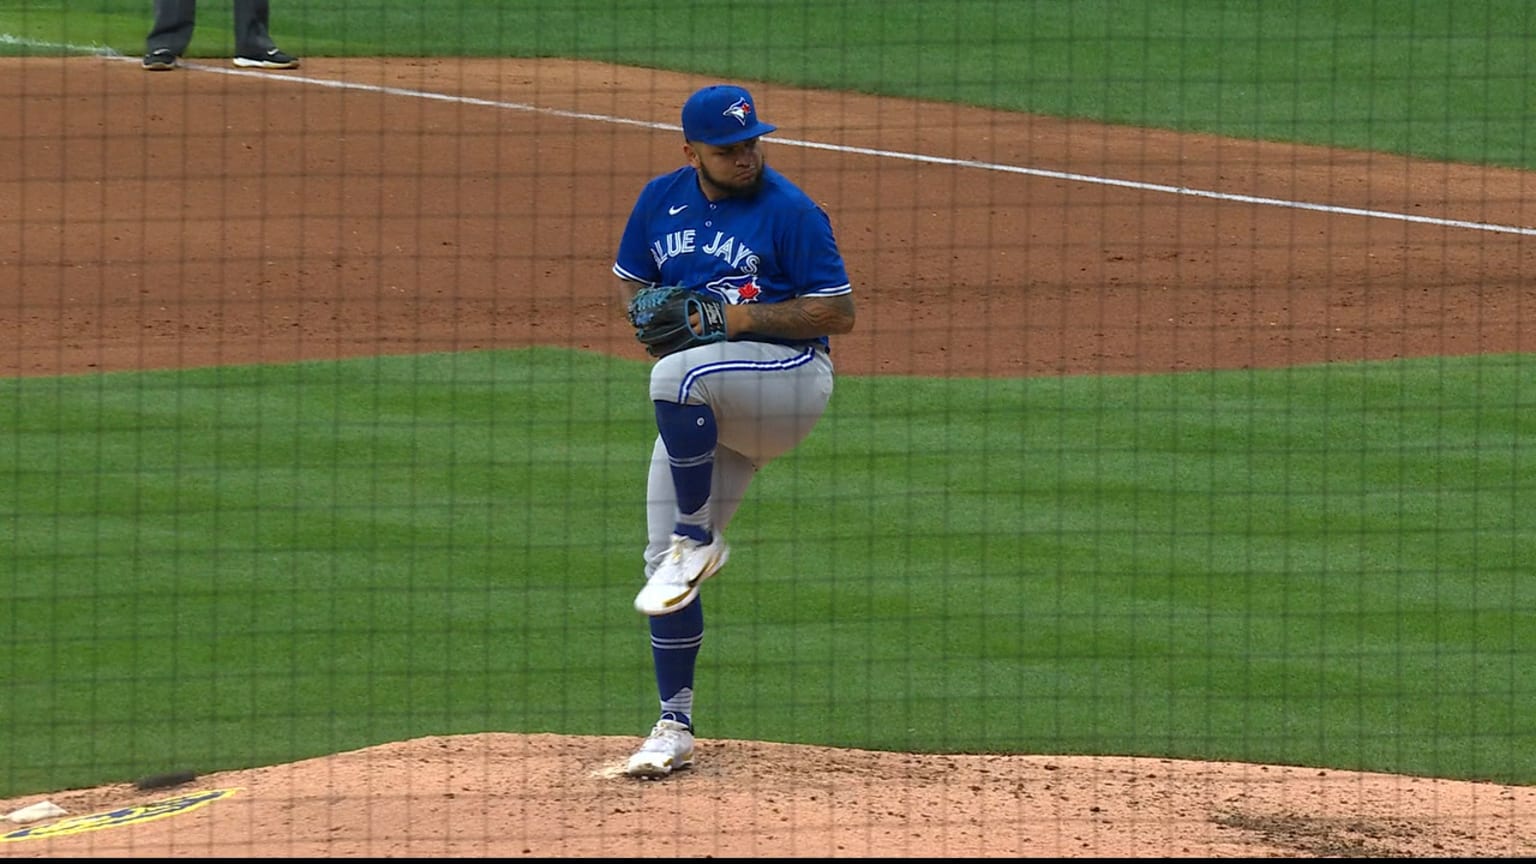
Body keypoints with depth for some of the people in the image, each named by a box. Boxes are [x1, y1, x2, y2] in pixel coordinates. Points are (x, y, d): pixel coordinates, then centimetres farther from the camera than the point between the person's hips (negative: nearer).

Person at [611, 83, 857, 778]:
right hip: (704, 411, 6)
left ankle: (697, 540, -22)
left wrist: (743, 316, -18)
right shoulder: (662, 200, 8)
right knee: (663, 560, 0)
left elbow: (838, 312, -9)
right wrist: (646, 311, -1)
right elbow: (629, 277, 22)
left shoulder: (790, 212, -9)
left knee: (678, 377, -36)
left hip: (791, 375, -6)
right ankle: (675, 729, 7)